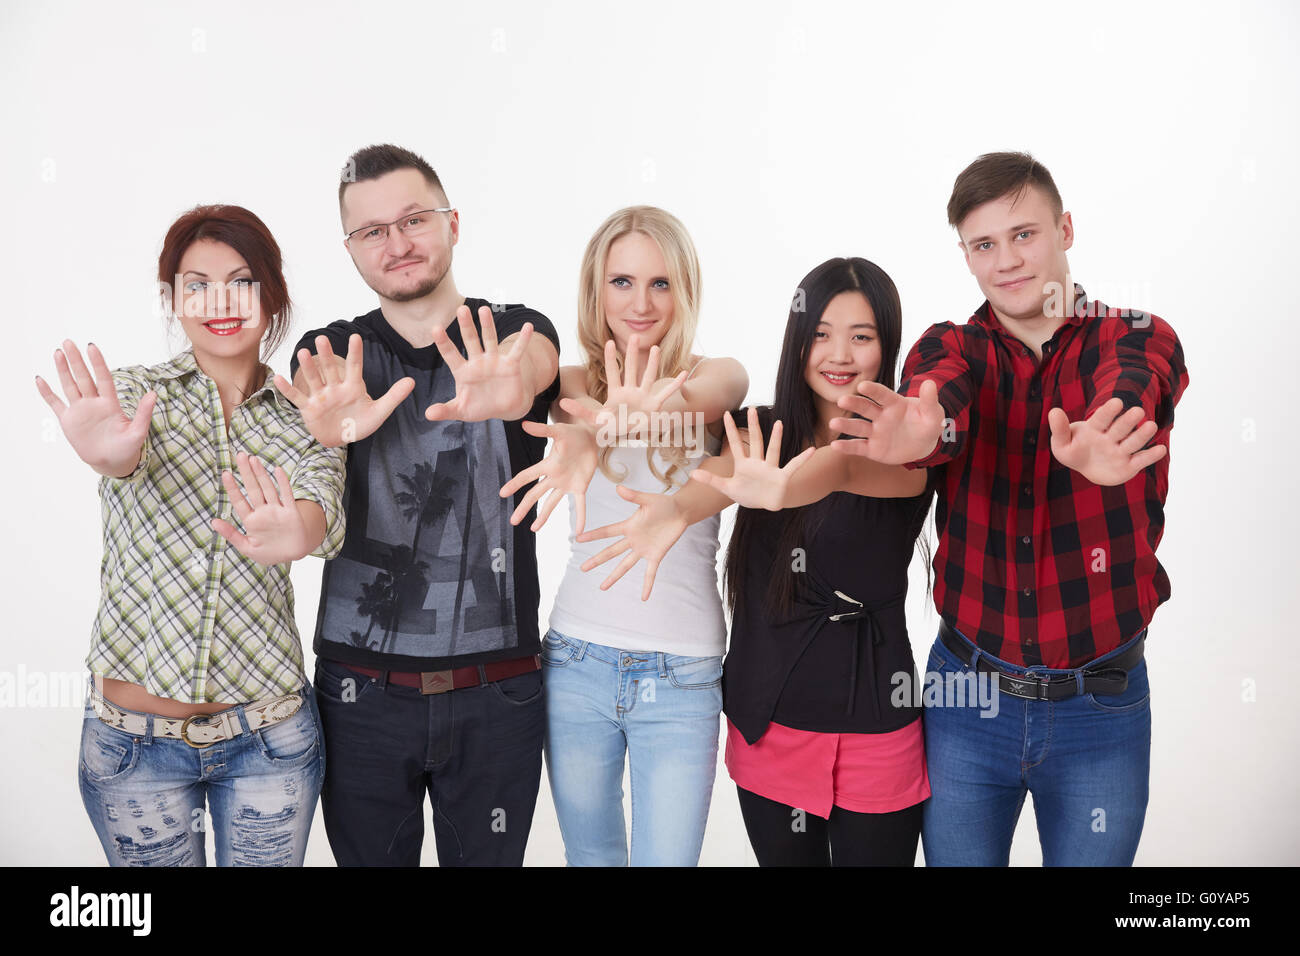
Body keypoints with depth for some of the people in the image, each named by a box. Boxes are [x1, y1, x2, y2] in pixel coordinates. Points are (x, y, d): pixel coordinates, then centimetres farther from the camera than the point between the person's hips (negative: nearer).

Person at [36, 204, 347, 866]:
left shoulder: (303, 419, 0)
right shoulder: (130, 393, -1)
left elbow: (323, 504, -21)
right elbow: (129, 459, -24)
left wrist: (297, 533, -46)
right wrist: (109, 453, -49)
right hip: (134, 739, 0)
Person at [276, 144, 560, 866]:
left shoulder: (519, 335, 2)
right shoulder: (331, 358, 4)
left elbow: (540, 365, -24)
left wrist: (508, 393, -49)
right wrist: (330, 427, -40)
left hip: (497, 690, 0)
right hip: (362, 689, 1)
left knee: (488, 859, 13)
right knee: (371, 858, 14)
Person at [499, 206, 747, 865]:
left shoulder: (717, 376, -2)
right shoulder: (576, 384, 3)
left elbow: (708, 393, -25)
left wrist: (649, 409, -49)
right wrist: (589, 430, -44)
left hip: (682, 679, -1)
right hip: (578, 659, 2)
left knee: (667, 858, 1)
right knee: (589, 855, 16)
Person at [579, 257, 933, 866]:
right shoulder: (765, 431, 2)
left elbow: (845, 463, -31)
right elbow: (726, 472, -20)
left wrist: (782, 489, -53)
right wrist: (677, 509, -44)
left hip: (873, 729, -3)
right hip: (766, 723, 3)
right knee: (784, 856, 14)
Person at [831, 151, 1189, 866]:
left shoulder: (1140, 339, -2)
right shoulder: (950, 347, 1)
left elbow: (1127, 390, -27)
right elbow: (943, 391, -24)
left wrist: (1094, 439, -52)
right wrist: (922, 434, -50)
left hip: (1101, 705, 0)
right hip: (967, 697, 1)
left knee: (1088, 860, 14)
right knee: (958, 859, 11)